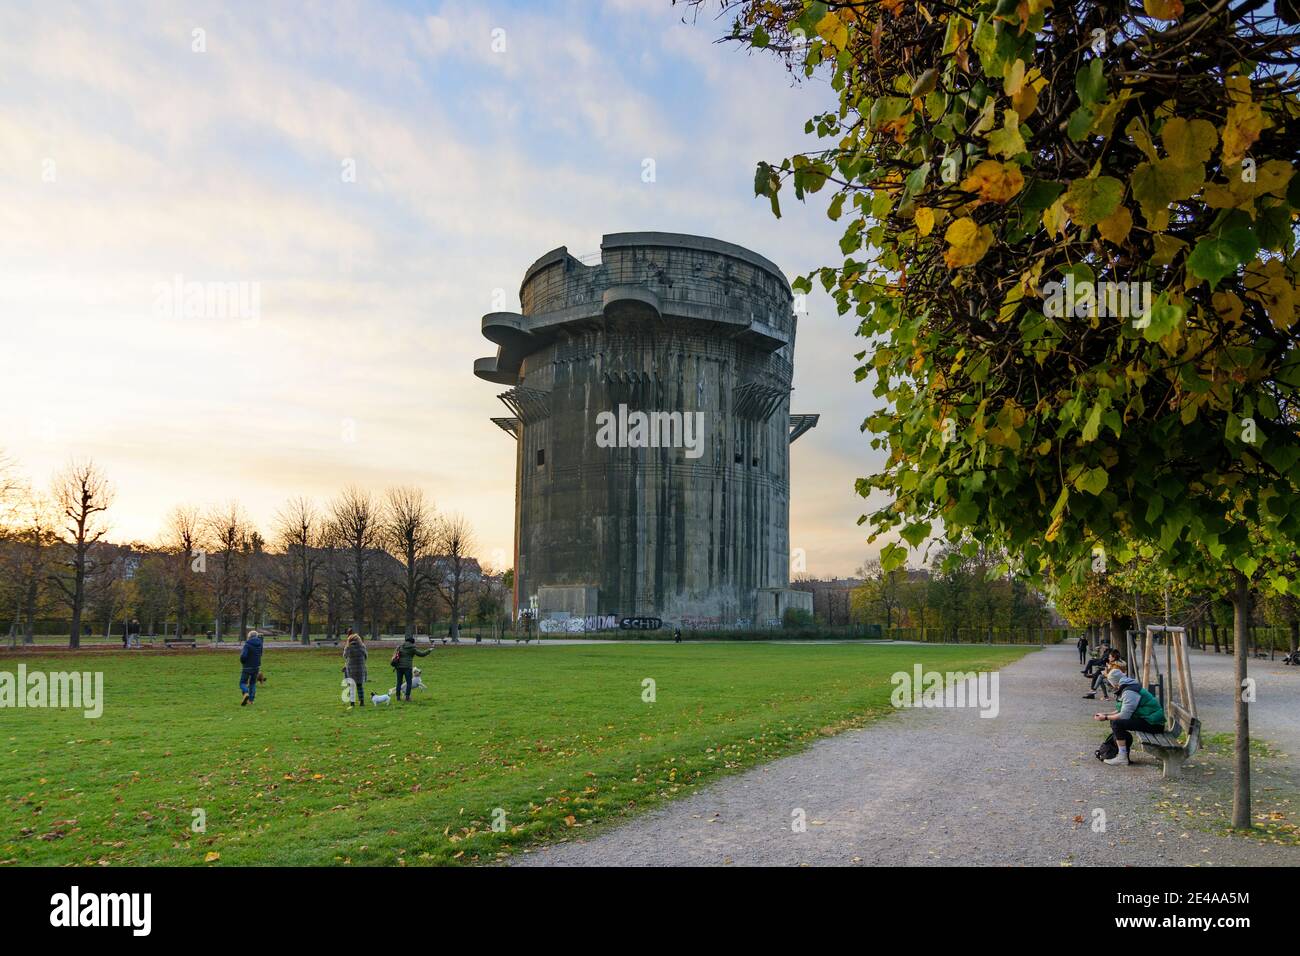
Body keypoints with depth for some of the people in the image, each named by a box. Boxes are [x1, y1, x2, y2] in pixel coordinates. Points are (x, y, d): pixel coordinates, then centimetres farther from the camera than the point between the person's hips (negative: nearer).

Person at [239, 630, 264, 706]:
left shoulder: (247, 644, -15)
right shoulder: (259, 643, 0)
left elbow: (243, 656, -25)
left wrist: (242, 661, -4)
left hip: (247, 667, -5)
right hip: (256, 666, 5)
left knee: (242, 683, 6)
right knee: (253, 683, 18)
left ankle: (246, 693, -22)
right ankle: (250, 700, 12)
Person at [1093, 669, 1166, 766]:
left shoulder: (1129, 692, -19)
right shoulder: (1127, 688, 13)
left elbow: (1124, 715, -23)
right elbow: (1122, 711, 19)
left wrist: (1106, 718, -11)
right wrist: (1105, 715, 13)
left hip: (1153, 724, -11)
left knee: (1116, 723, -21)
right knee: (1115, 720, 18)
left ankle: (1122, 758, -14)